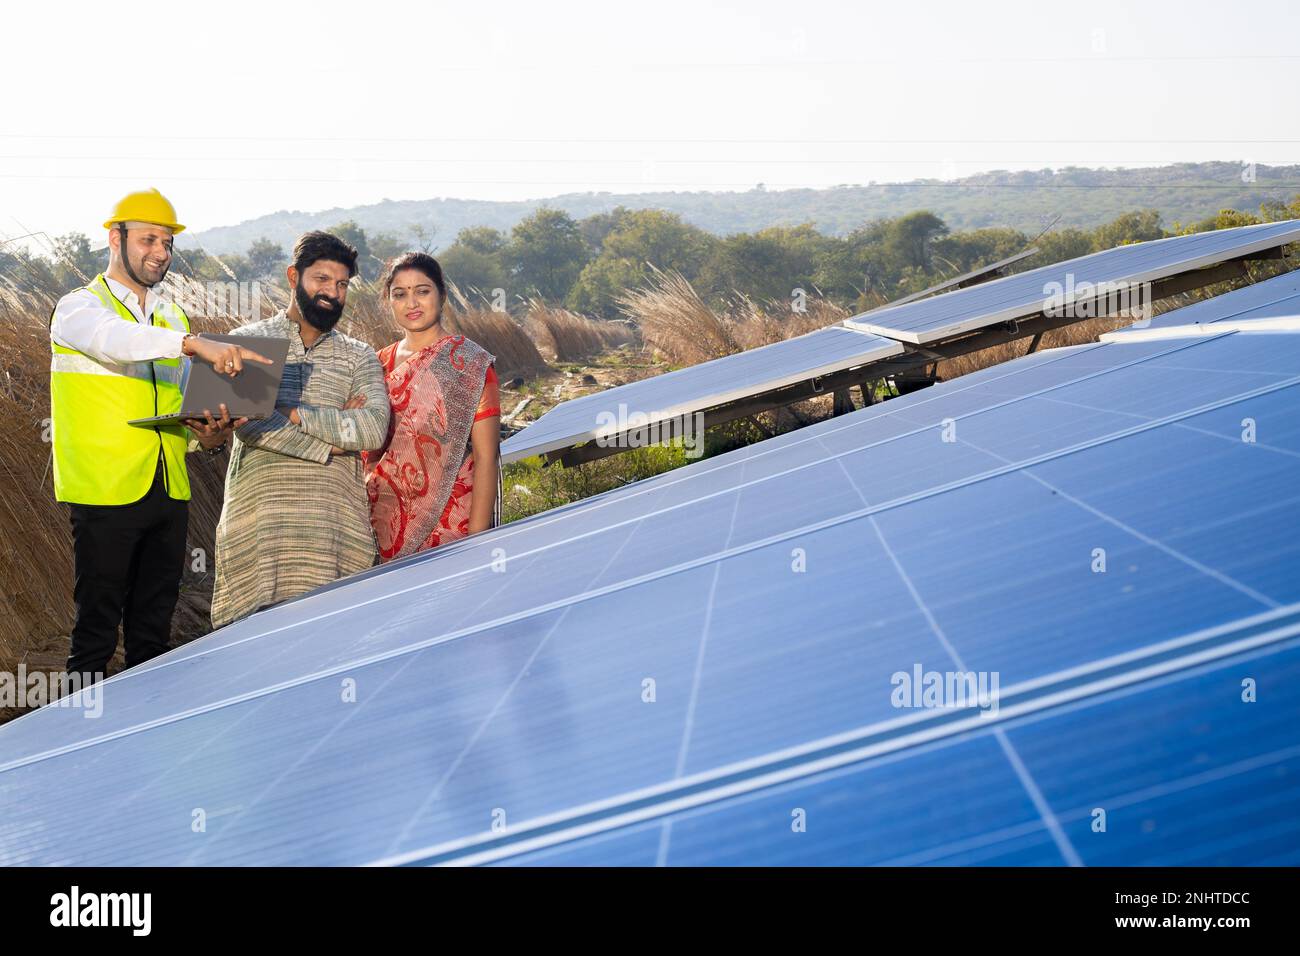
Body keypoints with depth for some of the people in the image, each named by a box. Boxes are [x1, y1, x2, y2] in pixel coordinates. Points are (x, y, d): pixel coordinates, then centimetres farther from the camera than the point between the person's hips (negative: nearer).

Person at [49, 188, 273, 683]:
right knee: (97, 629, -1)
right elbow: (117, 339, -27)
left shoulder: (172, 317, 17)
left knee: (153, 629, 12)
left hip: (169, 491, 6)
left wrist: (205, 435, -3)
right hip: (106, 491, -6)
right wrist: (196, 343, -42)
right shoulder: (79, 308, -3)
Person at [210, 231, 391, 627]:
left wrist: (295, 414, -7)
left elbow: (374, 428, -3)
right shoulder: (249, 340, 11)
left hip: (336, 523, 2)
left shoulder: (359, 357, 16)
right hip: (259, 519, -2)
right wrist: (329, 445, -6)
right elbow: (245, 419, -7)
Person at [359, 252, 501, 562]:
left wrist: (477, 540, -15)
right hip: (387, 528, 4)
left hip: (450, 525, -4)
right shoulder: (380, 365, 11)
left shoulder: (470, 364, -4)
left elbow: (486, 457, -9)